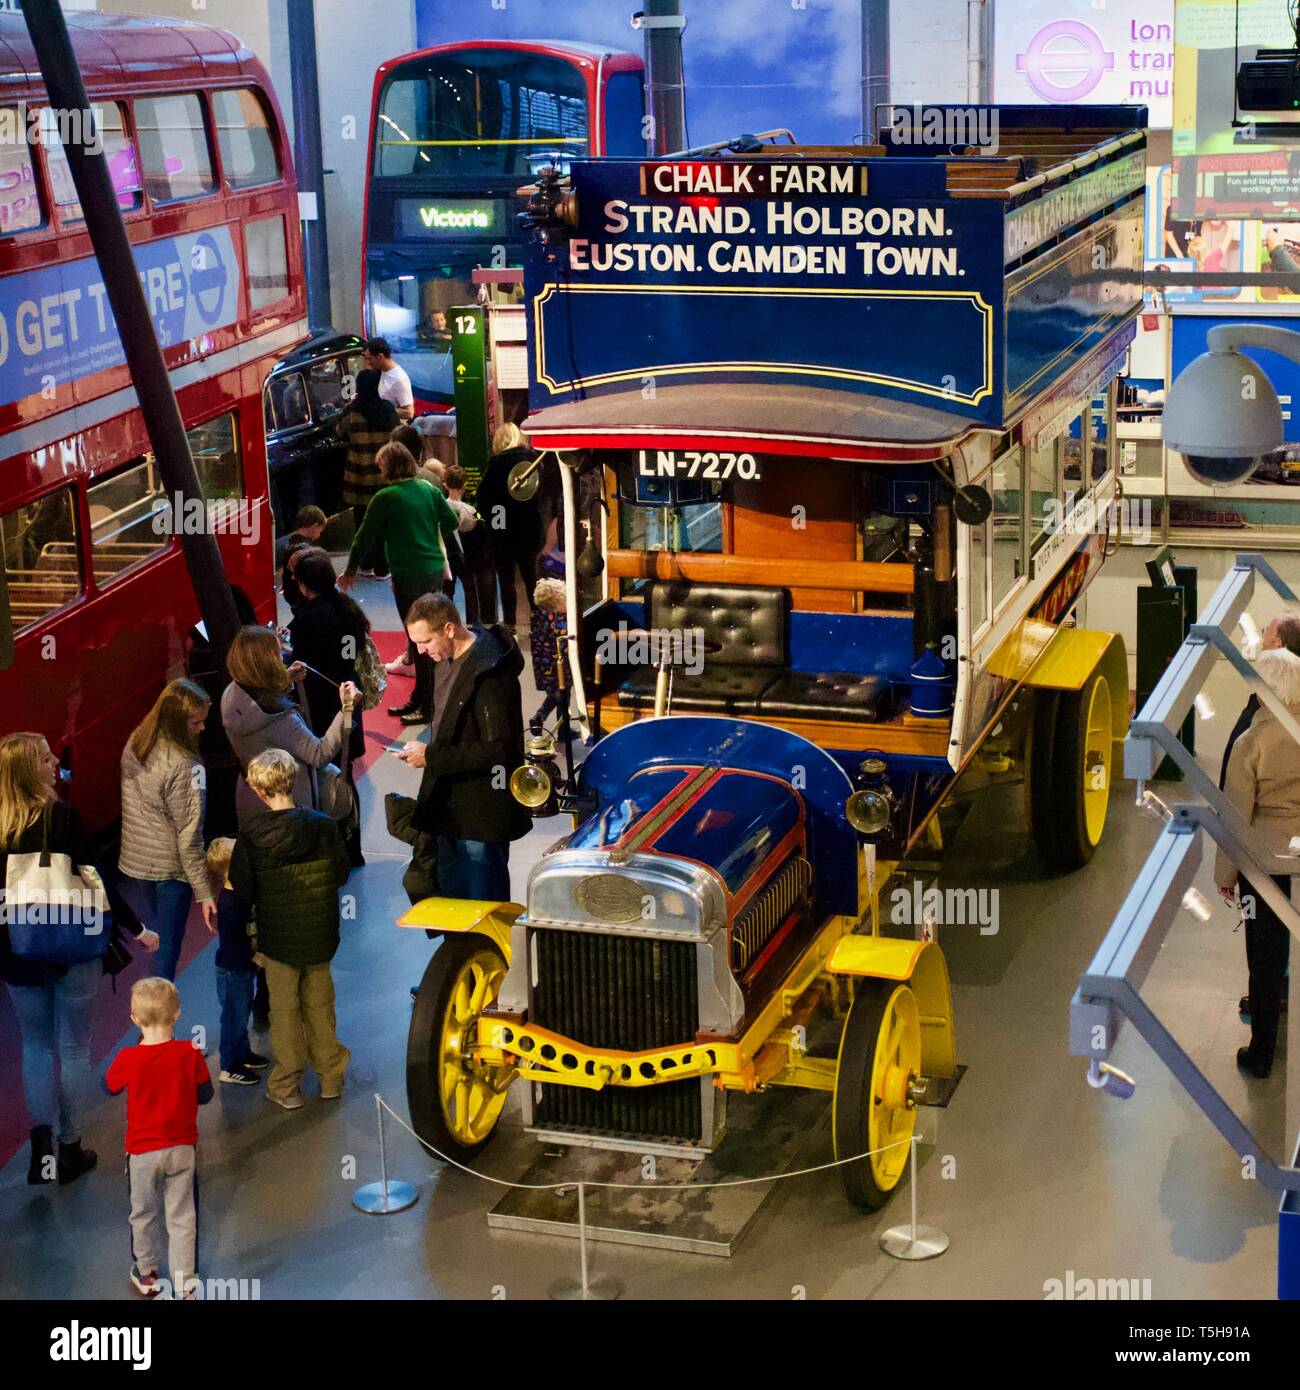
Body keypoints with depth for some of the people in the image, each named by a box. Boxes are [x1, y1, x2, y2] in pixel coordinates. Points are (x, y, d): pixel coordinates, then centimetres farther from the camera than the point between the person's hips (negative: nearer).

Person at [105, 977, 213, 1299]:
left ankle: (147, 1274, 36)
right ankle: (184, 1284, 16)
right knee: (182, 1217, 11)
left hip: (142, 1151, -1)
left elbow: (110, 1088, 4)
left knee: (144, 1214, 20)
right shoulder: (190, 1054, -15)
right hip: (182, 1149, 1)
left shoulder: (128, 1059, -18)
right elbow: (205, 1095, -3)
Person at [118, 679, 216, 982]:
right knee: (166, 954, 4)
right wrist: (203, 892, -16)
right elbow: (188, 835, -21)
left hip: (134, 862, 7)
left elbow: (132, 805, 8)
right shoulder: (184, 766, -23)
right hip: (169, 870, -7)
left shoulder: (135, 744, -1)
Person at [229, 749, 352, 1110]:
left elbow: (242, 892, -11)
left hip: (277, 937, -2)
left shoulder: (251, 837, -16)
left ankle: (286, 1086, 16)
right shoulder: (323, 826, -10)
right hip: (320, 935, 2)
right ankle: (330, 1077, 25)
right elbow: (342, 874, 1)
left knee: (285, 1009, 10)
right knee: (320, 1004, 17)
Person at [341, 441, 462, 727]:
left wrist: (350, 571, 7)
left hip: (408, 575, -6)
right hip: (435, 569, 6)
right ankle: (419, 699, 24)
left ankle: (427, 704, 3)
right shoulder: (429, 489, 4)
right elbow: (451, 521, 8)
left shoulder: (385, 498, -11)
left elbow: (365, 537, -5)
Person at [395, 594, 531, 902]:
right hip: (450, 807, 10)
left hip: (480, 816, -10)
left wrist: (432, 757, -21)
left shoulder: (488, 673, -22)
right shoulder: (448, 660, 7)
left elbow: (498, 750, -25)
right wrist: (426, 751, 5)